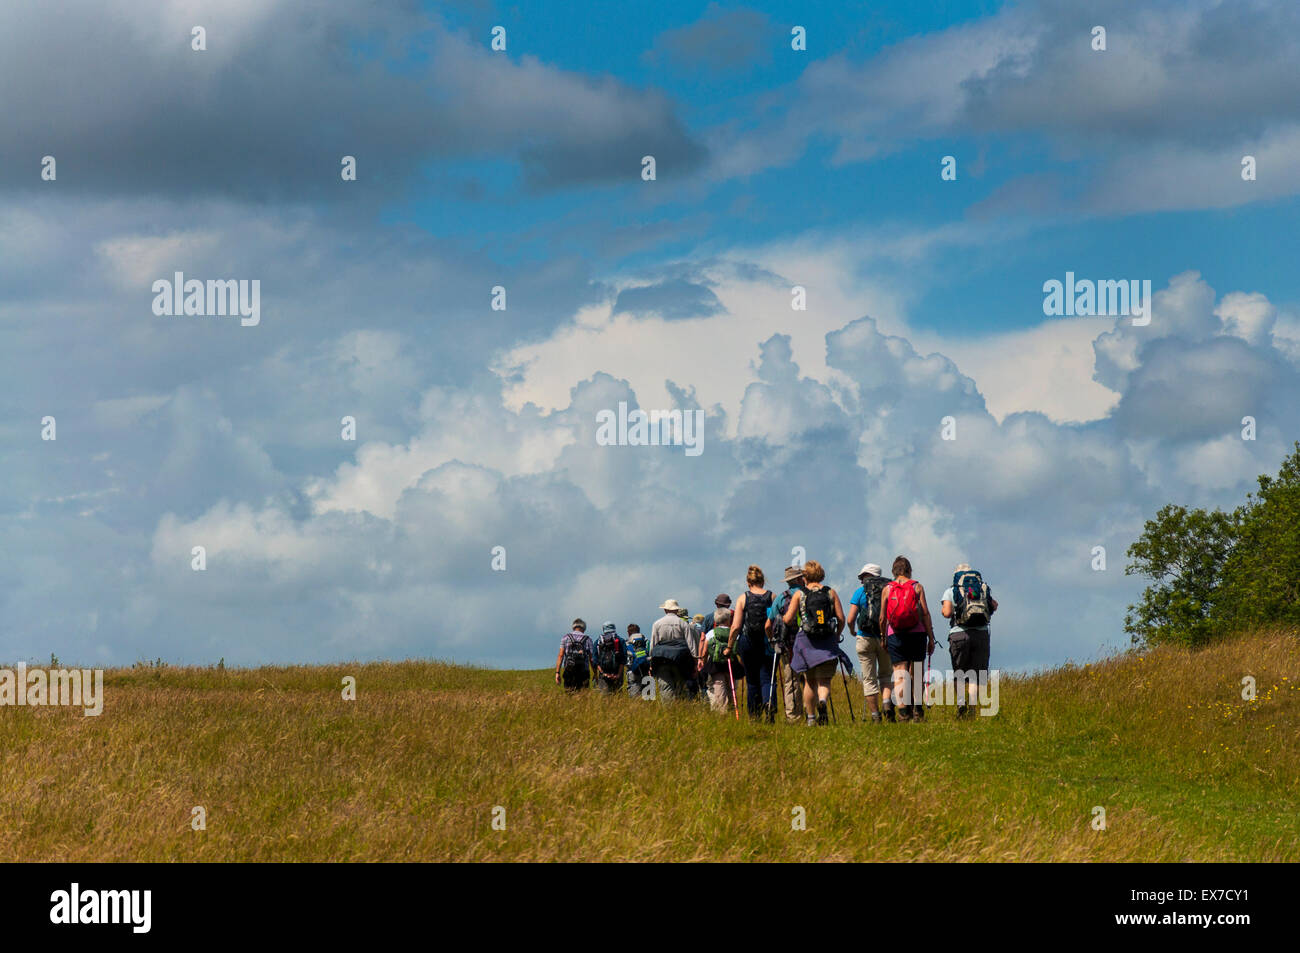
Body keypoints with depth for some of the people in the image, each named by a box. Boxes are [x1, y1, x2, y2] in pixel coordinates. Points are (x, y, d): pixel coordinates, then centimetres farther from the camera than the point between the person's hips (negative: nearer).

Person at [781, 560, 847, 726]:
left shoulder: (799, 594, 0)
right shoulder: (831, 593, 4)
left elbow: (788, 620, -6)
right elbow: (841, 619, 0)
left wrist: (784, 617, 18)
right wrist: (836, 636, 16)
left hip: (806, 640, 0)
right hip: (827, 643, 0)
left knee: (810, 681, 13)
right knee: (824, 681, 1)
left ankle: (810, 717, 15)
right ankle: (822, 700, -31)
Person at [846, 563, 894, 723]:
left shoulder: (860, 592, 0)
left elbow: (850, 620, -5)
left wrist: (852, 631, 16)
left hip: (866, 638, -2)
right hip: (887, 638, 2)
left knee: (869, 679, 5)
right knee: (886, 675, 15)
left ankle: (875, 715, 3)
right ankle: (887, 703, -10)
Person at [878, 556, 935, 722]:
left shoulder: (887, 589, 5)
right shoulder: (917, 587, 2)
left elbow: (882, 618, 4)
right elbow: (925, 614, -2)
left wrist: (884, 638, 16)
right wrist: (931, 638, 2)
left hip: (895, 637, 0)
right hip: (917, 634, 0)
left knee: (900, 674, -1)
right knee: (916, 674, 9)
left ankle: (903, 711, -9)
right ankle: (918, 710, 7)